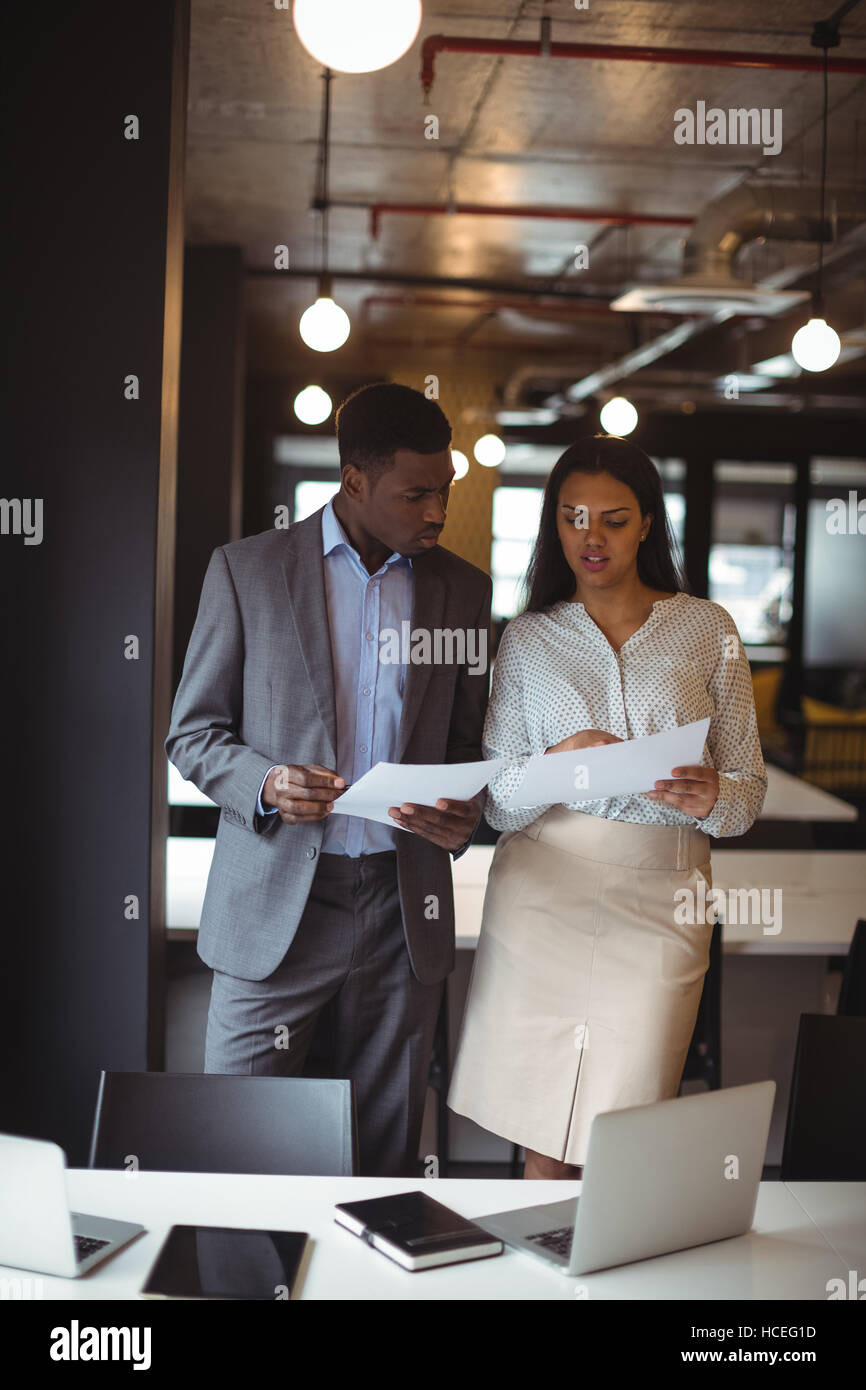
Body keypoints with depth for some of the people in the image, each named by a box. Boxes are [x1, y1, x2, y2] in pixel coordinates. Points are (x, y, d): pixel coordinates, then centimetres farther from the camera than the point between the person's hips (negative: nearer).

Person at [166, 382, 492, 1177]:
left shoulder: (464, 589, 8)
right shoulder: (245, 570, 0)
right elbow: (193, 733, 2)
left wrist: (464, 814, -8)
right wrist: (265, 783, -18)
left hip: (404, 908, 2)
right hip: (276, 903, -2)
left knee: (386, 1158, 11)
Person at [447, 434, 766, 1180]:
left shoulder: (707, 629, 8)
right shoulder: (528, 638, 9)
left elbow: (751, 786, 7)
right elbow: (498, 803, 4)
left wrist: (711, 797, -15)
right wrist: (556, 765, -16)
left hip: (659, 907, -1)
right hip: (541, 891, 1)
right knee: (540, 1139, 5)